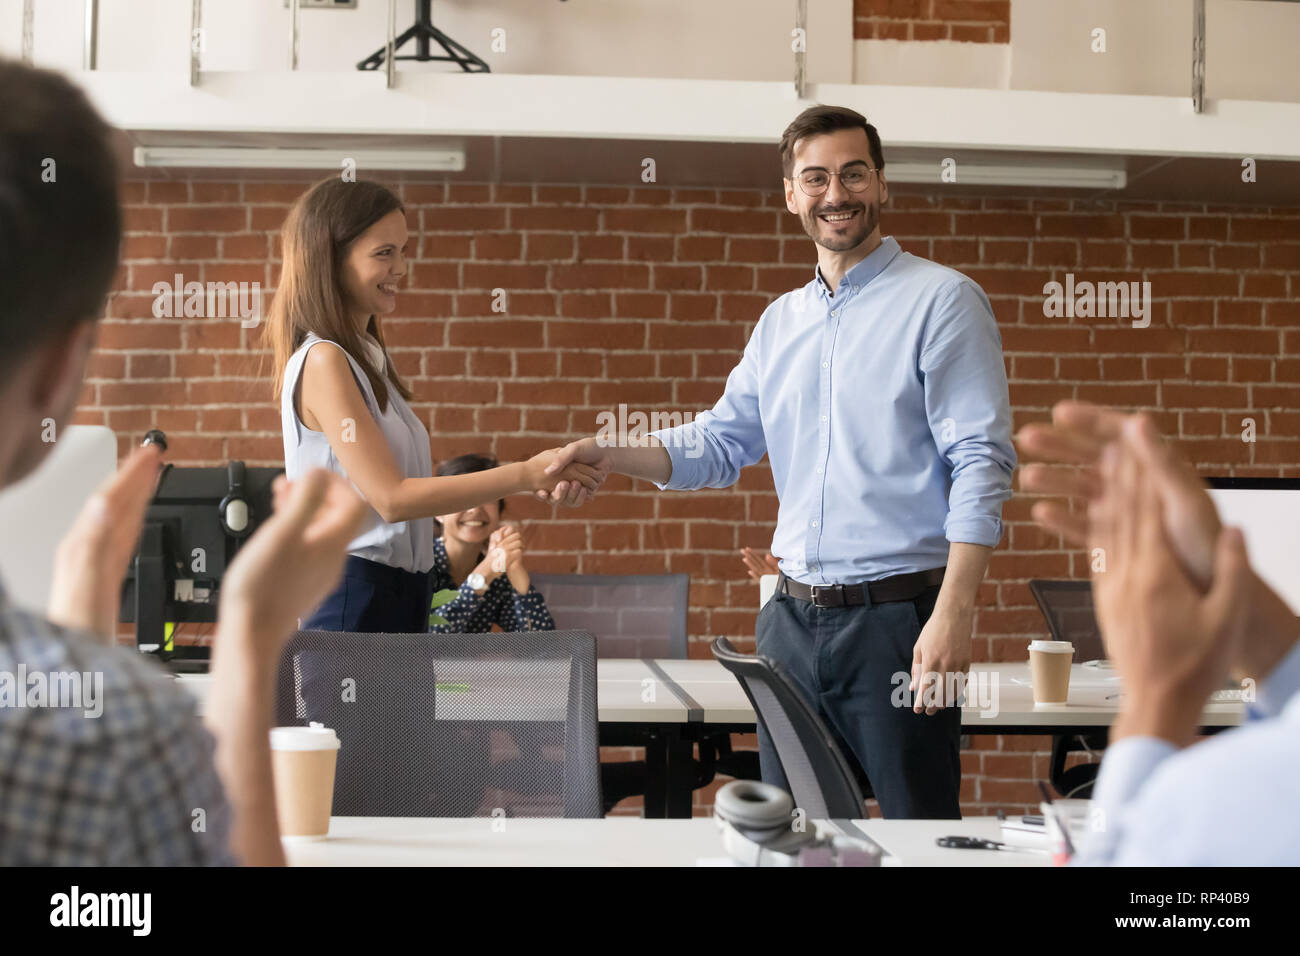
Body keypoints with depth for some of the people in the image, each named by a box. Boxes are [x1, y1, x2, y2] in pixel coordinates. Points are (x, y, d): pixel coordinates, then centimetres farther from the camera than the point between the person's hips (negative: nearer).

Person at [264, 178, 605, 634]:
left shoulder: (367, 356, 14)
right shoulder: (323, 362, -14)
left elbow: (415, 478, 12)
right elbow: (391, 497, -19)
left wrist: (541, 476, 3)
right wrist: (523, 475, -18)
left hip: (399, 593, 9)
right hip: (355, 594, -9)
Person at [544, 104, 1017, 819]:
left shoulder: (940, 299, -5)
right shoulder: (780, 321, 15)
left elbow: (981, 463, -11)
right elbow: (720, 444, 18)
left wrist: (952, 617, -19)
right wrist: (607, 456, 1)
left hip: (896, 615, -6)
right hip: (793, 617, 6)